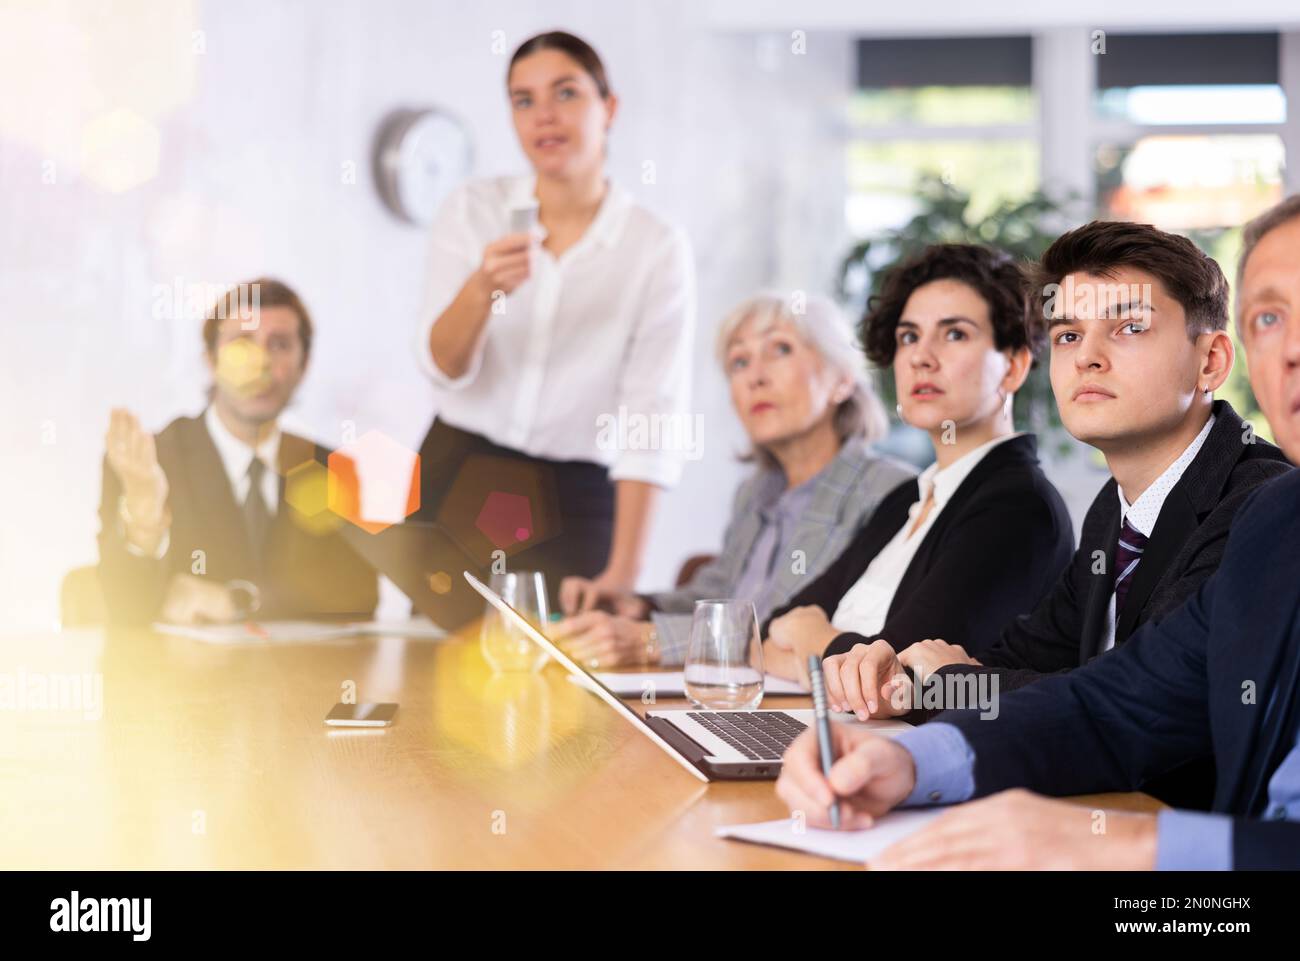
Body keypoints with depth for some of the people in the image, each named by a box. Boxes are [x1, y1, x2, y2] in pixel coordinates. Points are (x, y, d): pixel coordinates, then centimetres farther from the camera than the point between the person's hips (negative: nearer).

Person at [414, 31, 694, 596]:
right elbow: (444, 368, -7)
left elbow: (650, 424, -10)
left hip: (574, 507, -1)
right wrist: (482, 289, -27)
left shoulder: (658, 249, -6)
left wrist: (624, 572, -17)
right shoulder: (473, 209, 1)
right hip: (455, 483, 2)